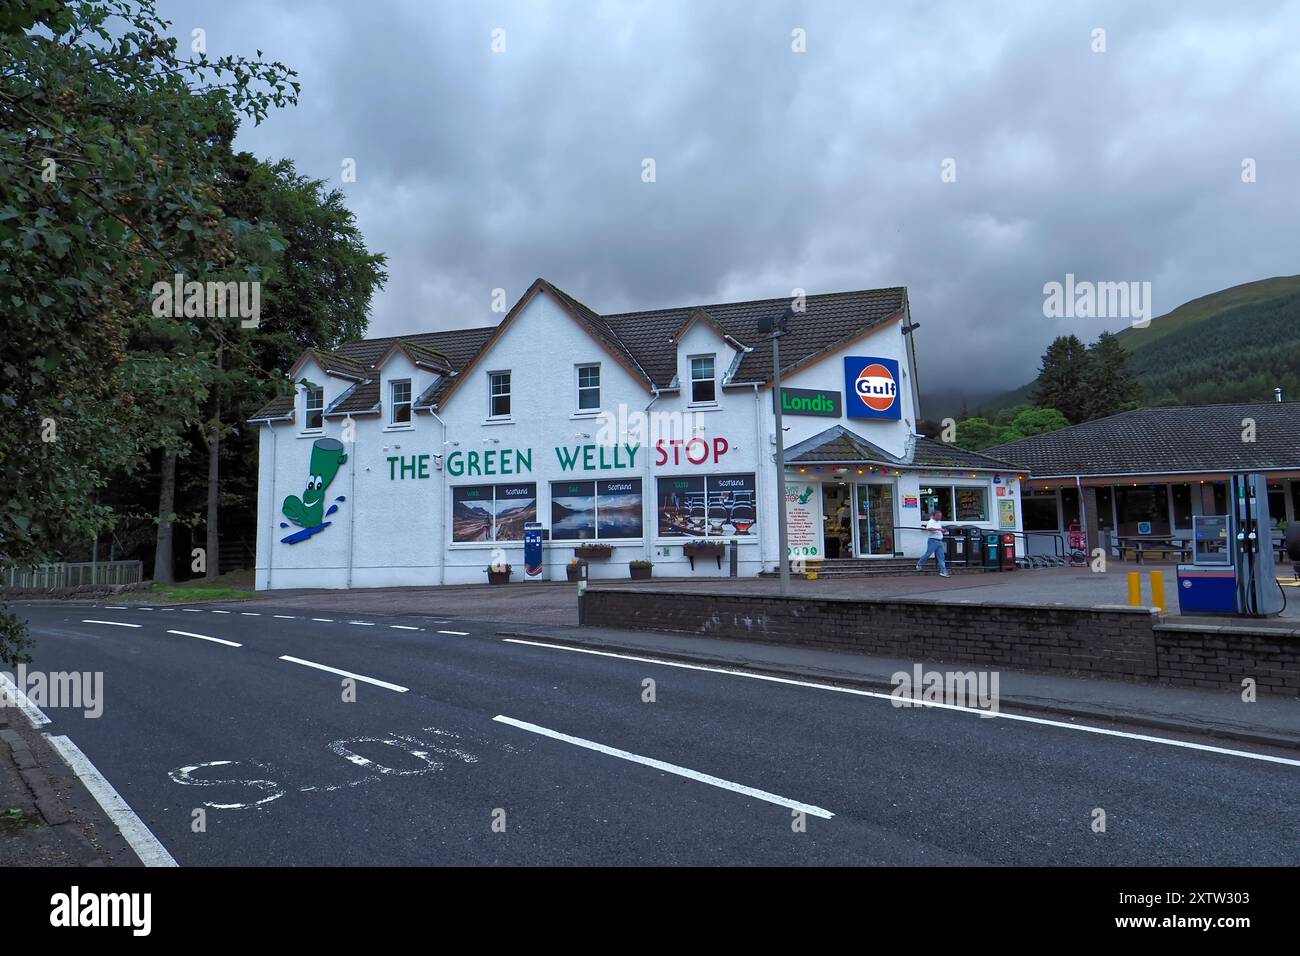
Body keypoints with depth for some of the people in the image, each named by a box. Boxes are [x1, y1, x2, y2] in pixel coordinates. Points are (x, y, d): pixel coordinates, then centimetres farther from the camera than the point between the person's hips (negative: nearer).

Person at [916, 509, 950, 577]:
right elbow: (928, 528, -32)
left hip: (940, 541, 7)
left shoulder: (939, 522, 15)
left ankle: (943, 572, 0)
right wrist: (938, 529, -36)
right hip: (933, 541, -7)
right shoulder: (931, 522, -12)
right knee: (928, 554, -2)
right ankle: (919, 565, 21)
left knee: (941, 557, 2)